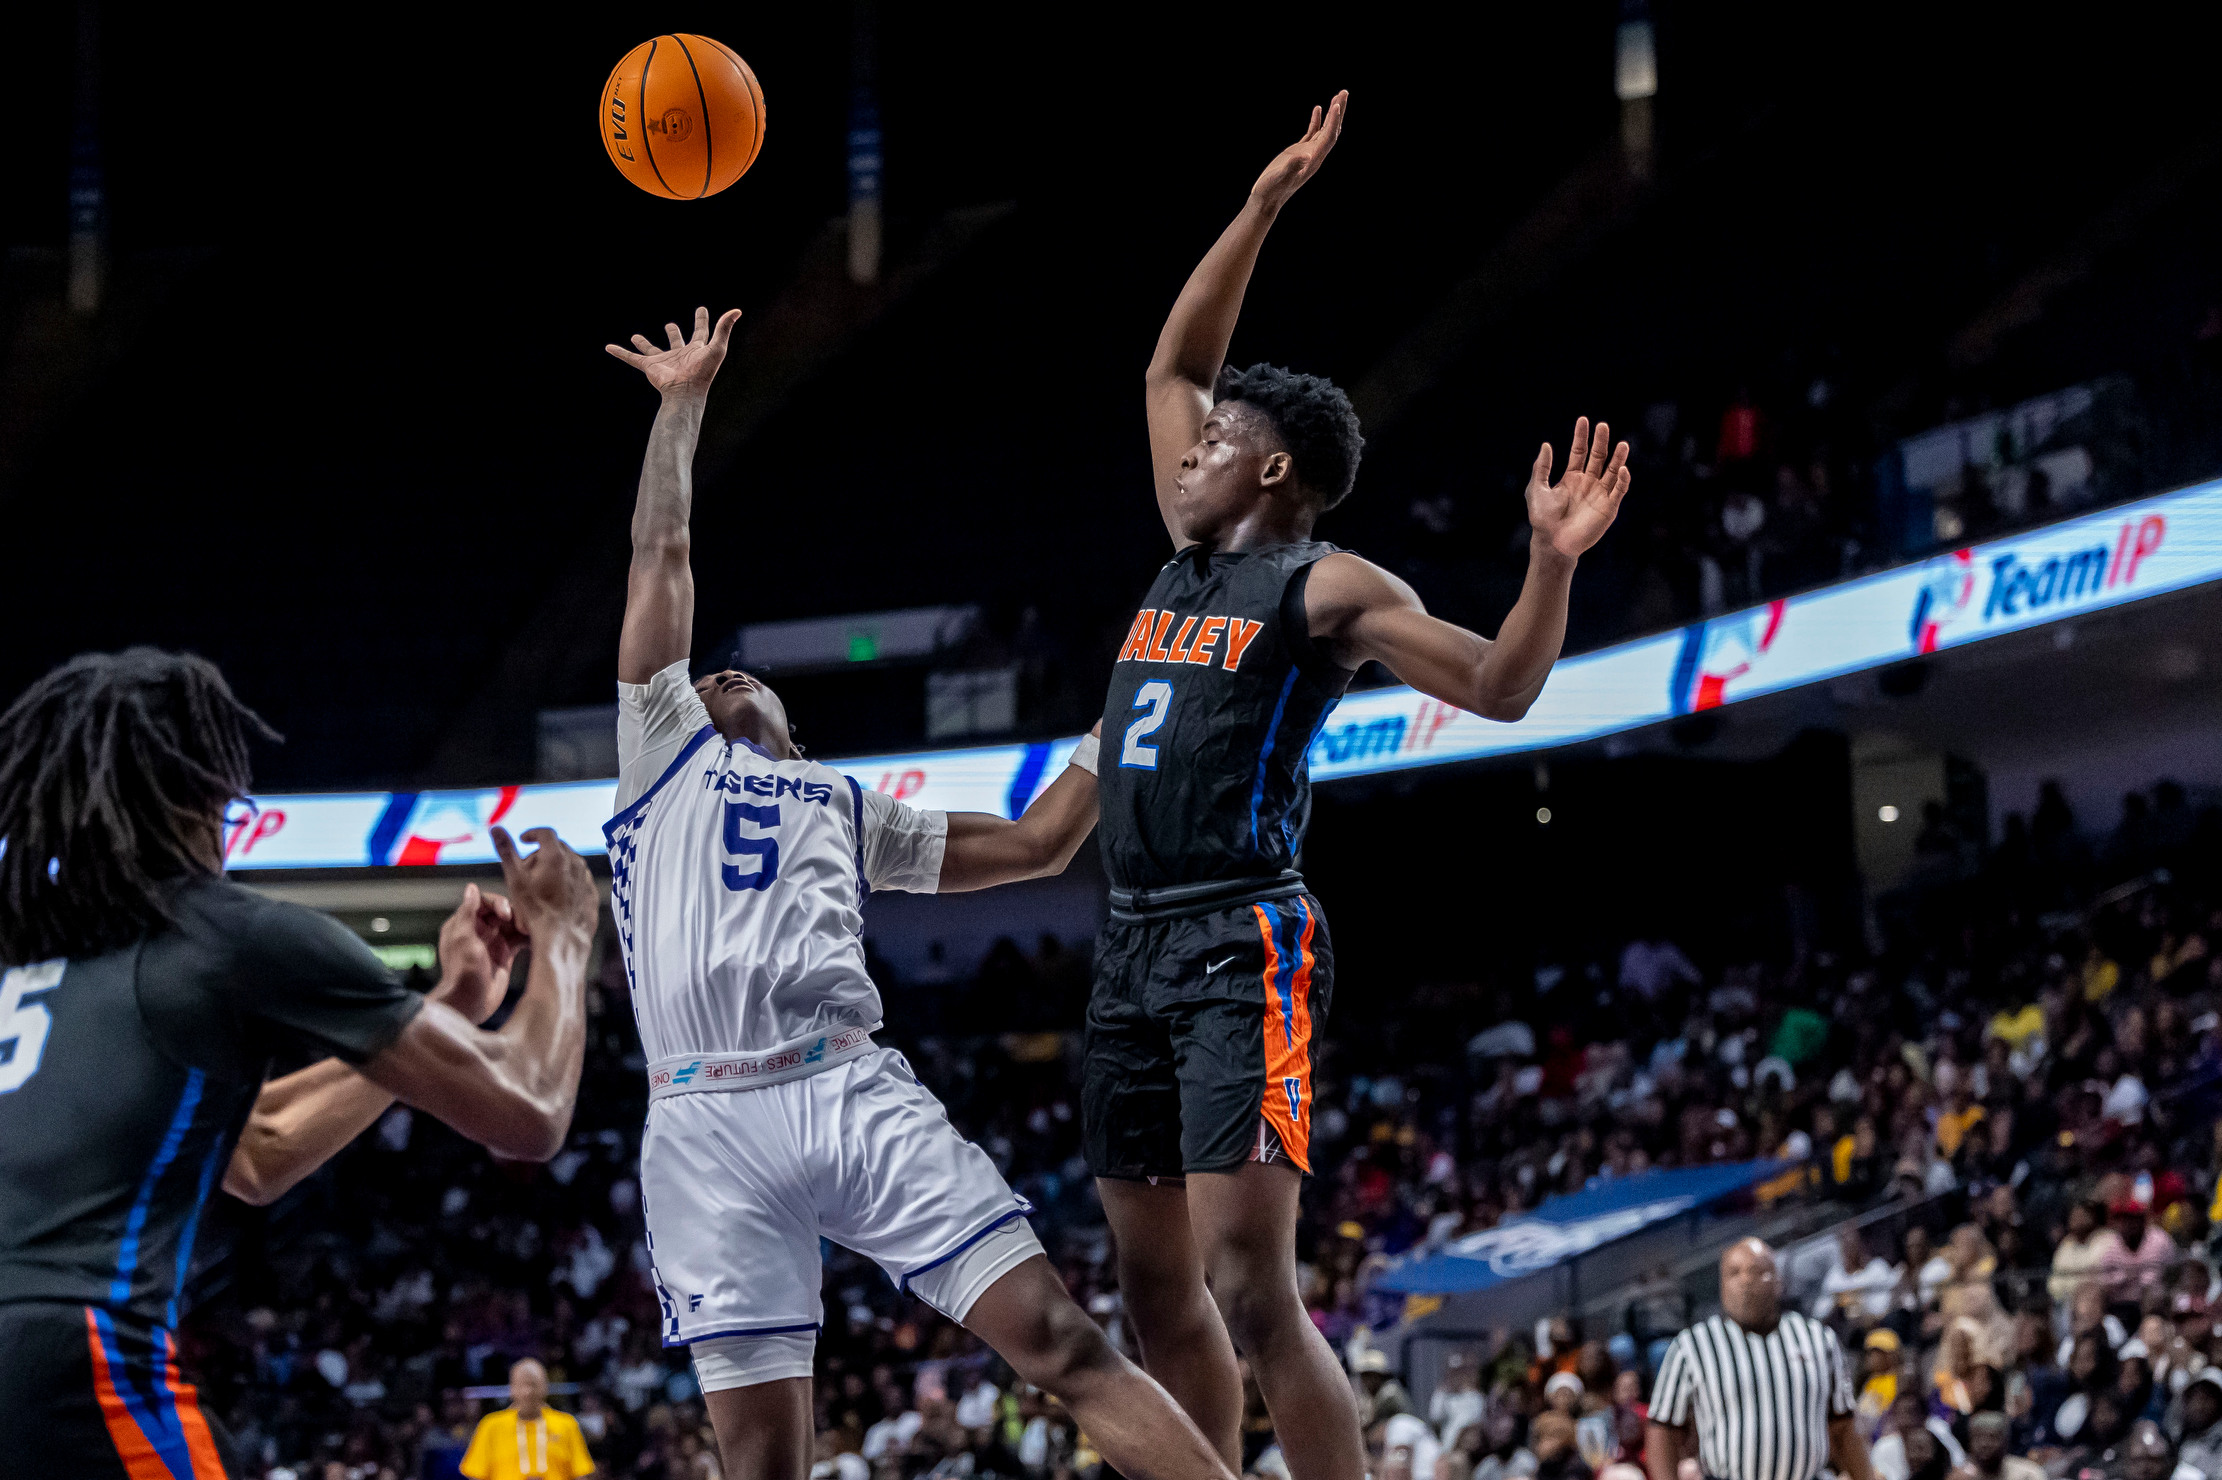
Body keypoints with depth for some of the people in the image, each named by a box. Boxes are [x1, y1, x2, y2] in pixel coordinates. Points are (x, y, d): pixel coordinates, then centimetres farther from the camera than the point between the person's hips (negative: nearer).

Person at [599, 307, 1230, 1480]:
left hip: (858, 1096, 2)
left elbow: (1035, 843, 34)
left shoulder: (843, 803, 31)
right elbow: (661, 556, 20)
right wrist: (684, 403, 24)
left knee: (1062, 1343, -10)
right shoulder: (664, 751, 24)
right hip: (709, 1129, -2)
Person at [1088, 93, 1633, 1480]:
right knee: (1159, 1287, 10)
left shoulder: (1327, 587, -4)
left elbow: (1498, 687, -8)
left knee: (1251, 1287, -17)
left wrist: (1553, 563, -25)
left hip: (1245, 948, -8)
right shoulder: (1192, 556, 17)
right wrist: (1264, 208, 21)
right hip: (1135, 945, 8)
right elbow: (1172, 365, 25)